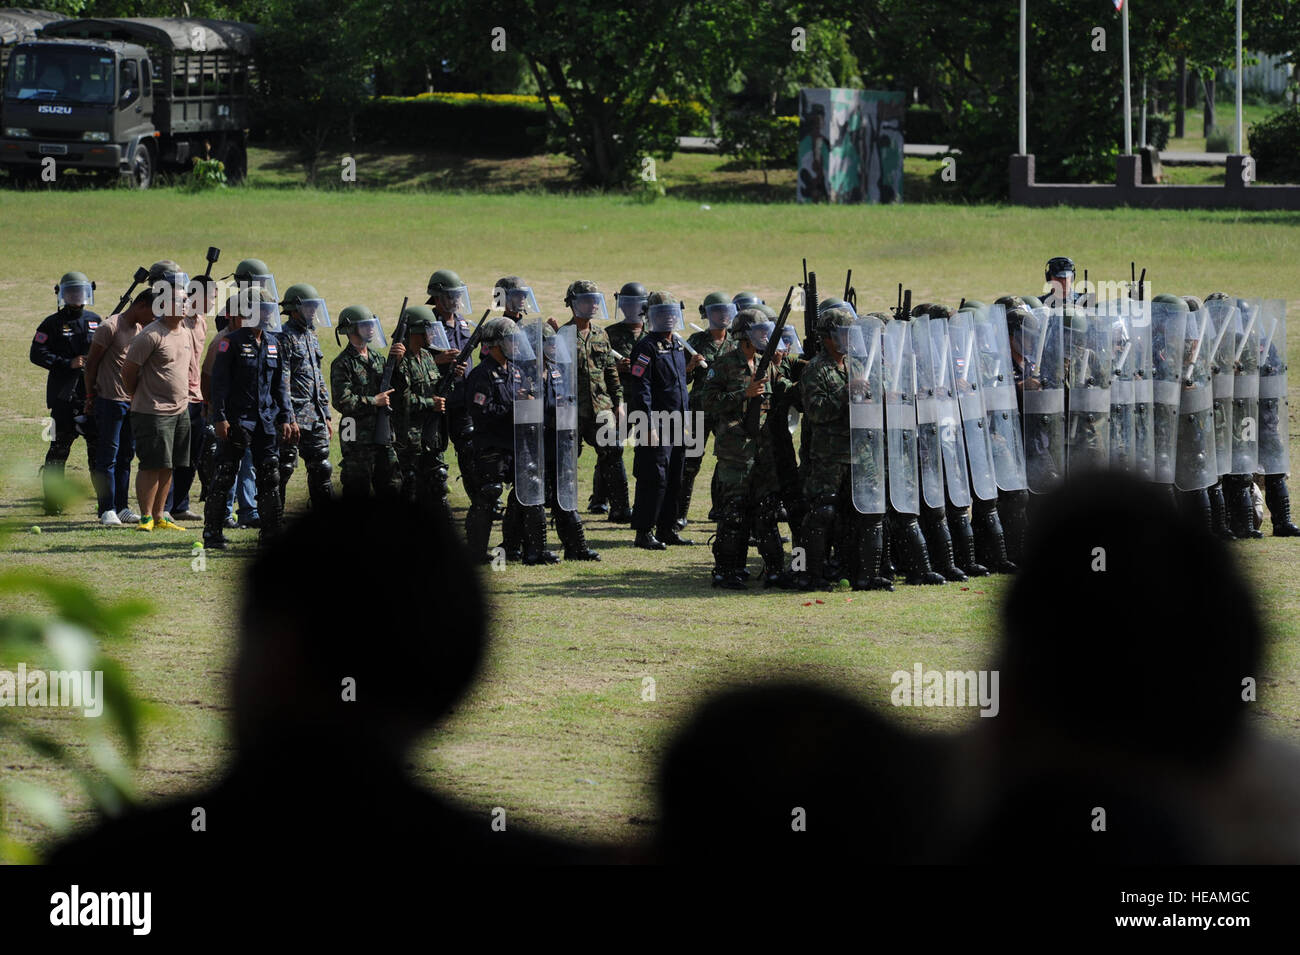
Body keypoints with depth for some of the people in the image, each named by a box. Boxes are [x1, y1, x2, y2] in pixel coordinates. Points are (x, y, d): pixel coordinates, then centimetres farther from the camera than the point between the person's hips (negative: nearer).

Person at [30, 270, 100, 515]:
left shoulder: (96, 322, 14)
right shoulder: (52, 324, 2)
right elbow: (37, 354, -6)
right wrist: (68, 364, -14)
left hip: (92, 393, 4)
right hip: (64, 396, -4)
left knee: (99, 448, 3)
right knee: (59, 448, -2)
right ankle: (53, 501, 4)